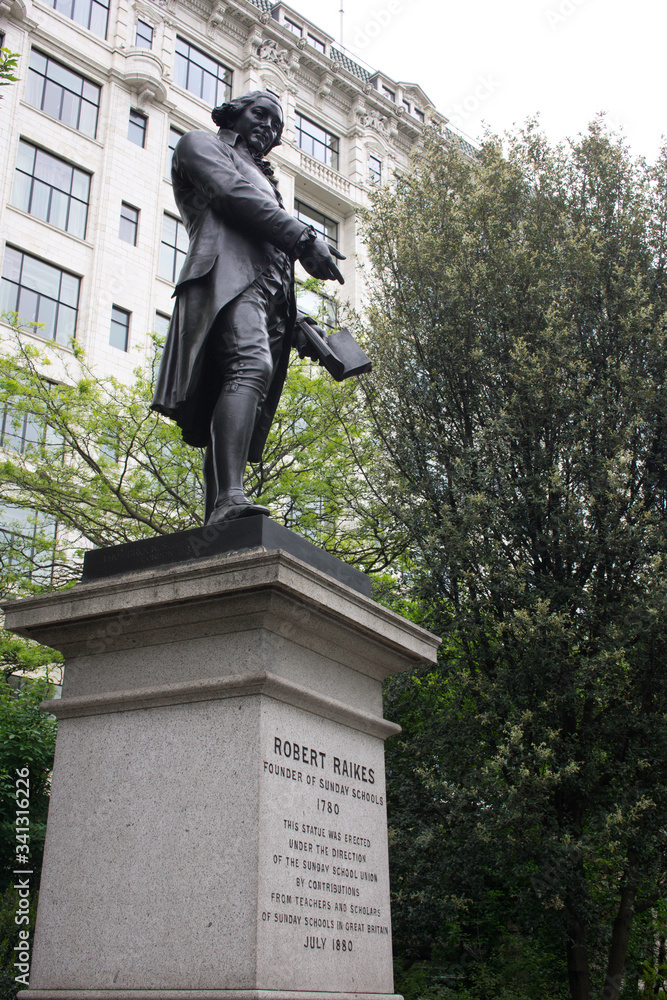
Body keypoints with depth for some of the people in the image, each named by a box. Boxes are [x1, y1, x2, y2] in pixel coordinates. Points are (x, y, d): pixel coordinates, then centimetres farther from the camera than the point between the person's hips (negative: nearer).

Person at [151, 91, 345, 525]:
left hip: (271, 296, 8)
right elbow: (233, 194, 1)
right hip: (229, 273, -8)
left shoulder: (263, 182, 43)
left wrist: (297, 323, 19)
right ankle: (229, 497, -48)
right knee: (250, 365, -33)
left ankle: (217, 522, -15)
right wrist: (303, 237, -8)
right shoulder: (201, 144, 23)